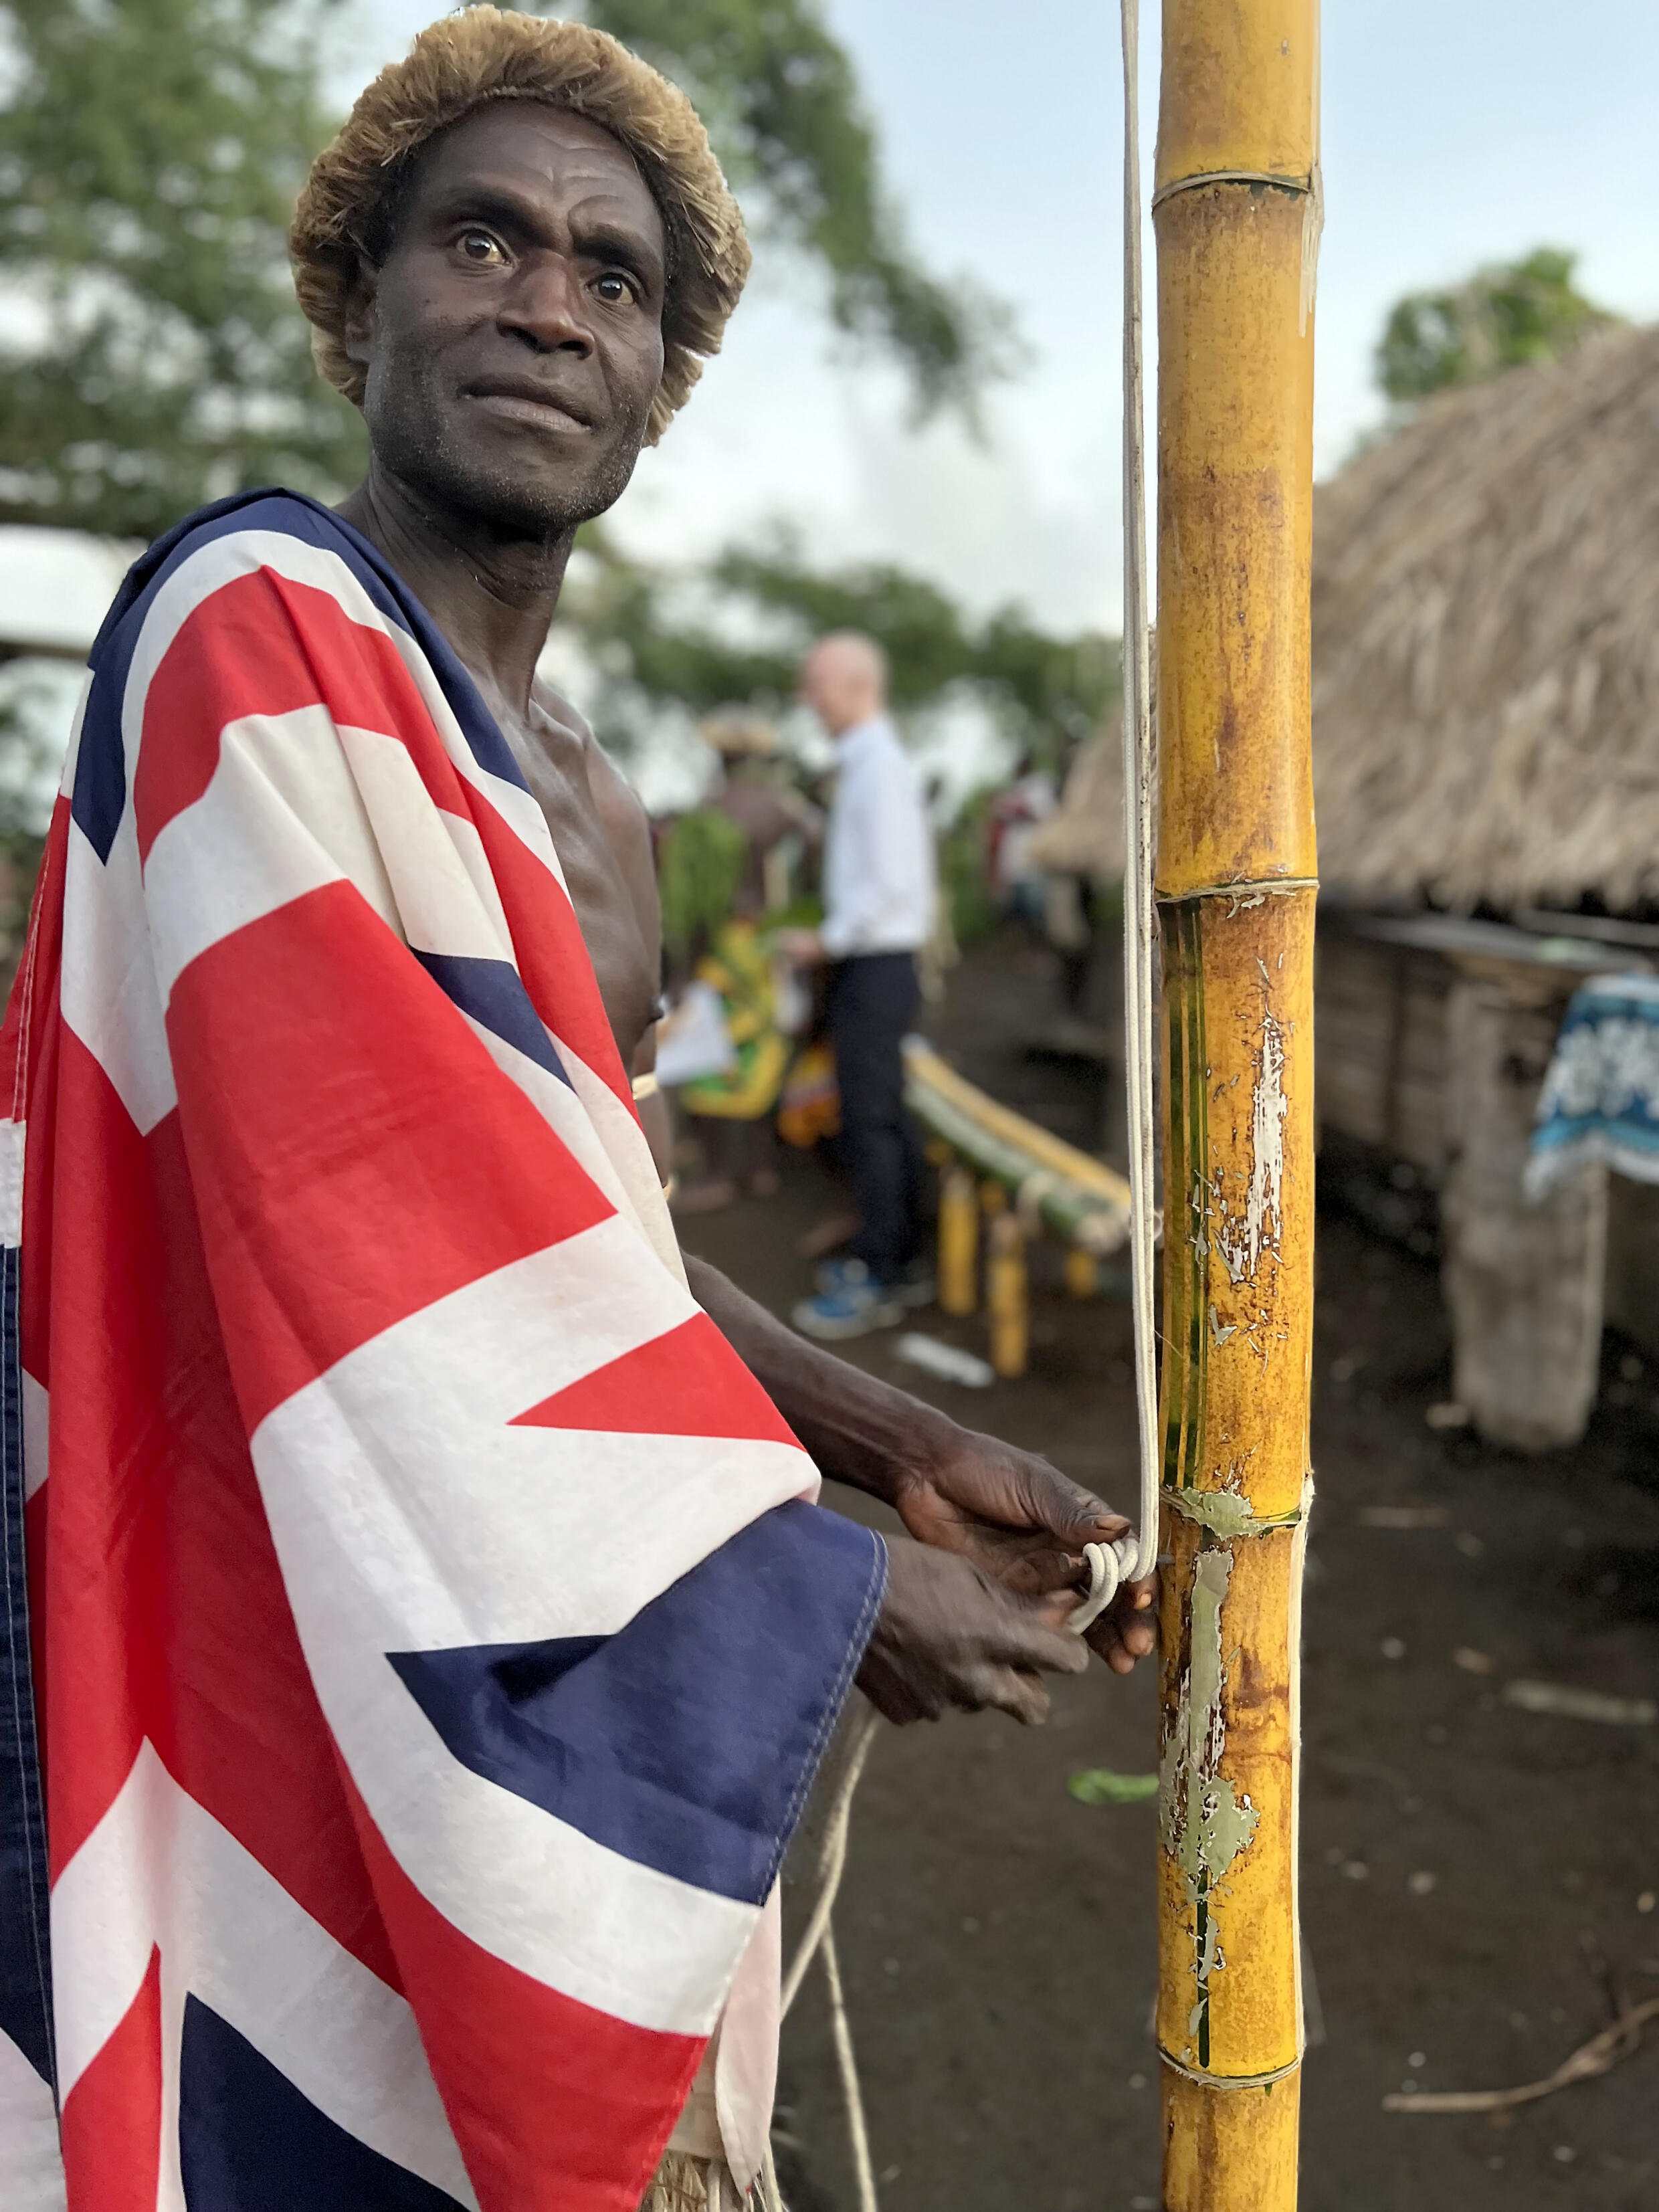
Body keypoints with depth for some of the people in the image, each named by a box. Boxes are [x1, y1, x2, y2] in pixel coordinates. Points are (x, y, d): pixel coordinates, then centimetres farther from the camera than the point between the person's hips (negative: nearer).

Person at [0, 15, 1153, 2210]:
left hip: (552, 1676, 8)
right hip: (298, 1676, -8)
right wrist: (828, 1582, -17)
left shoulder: (590, 808, 12)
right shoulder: (259, 619, -15)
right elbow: (360, 1202, -24)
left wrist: (926, 1459, 8)